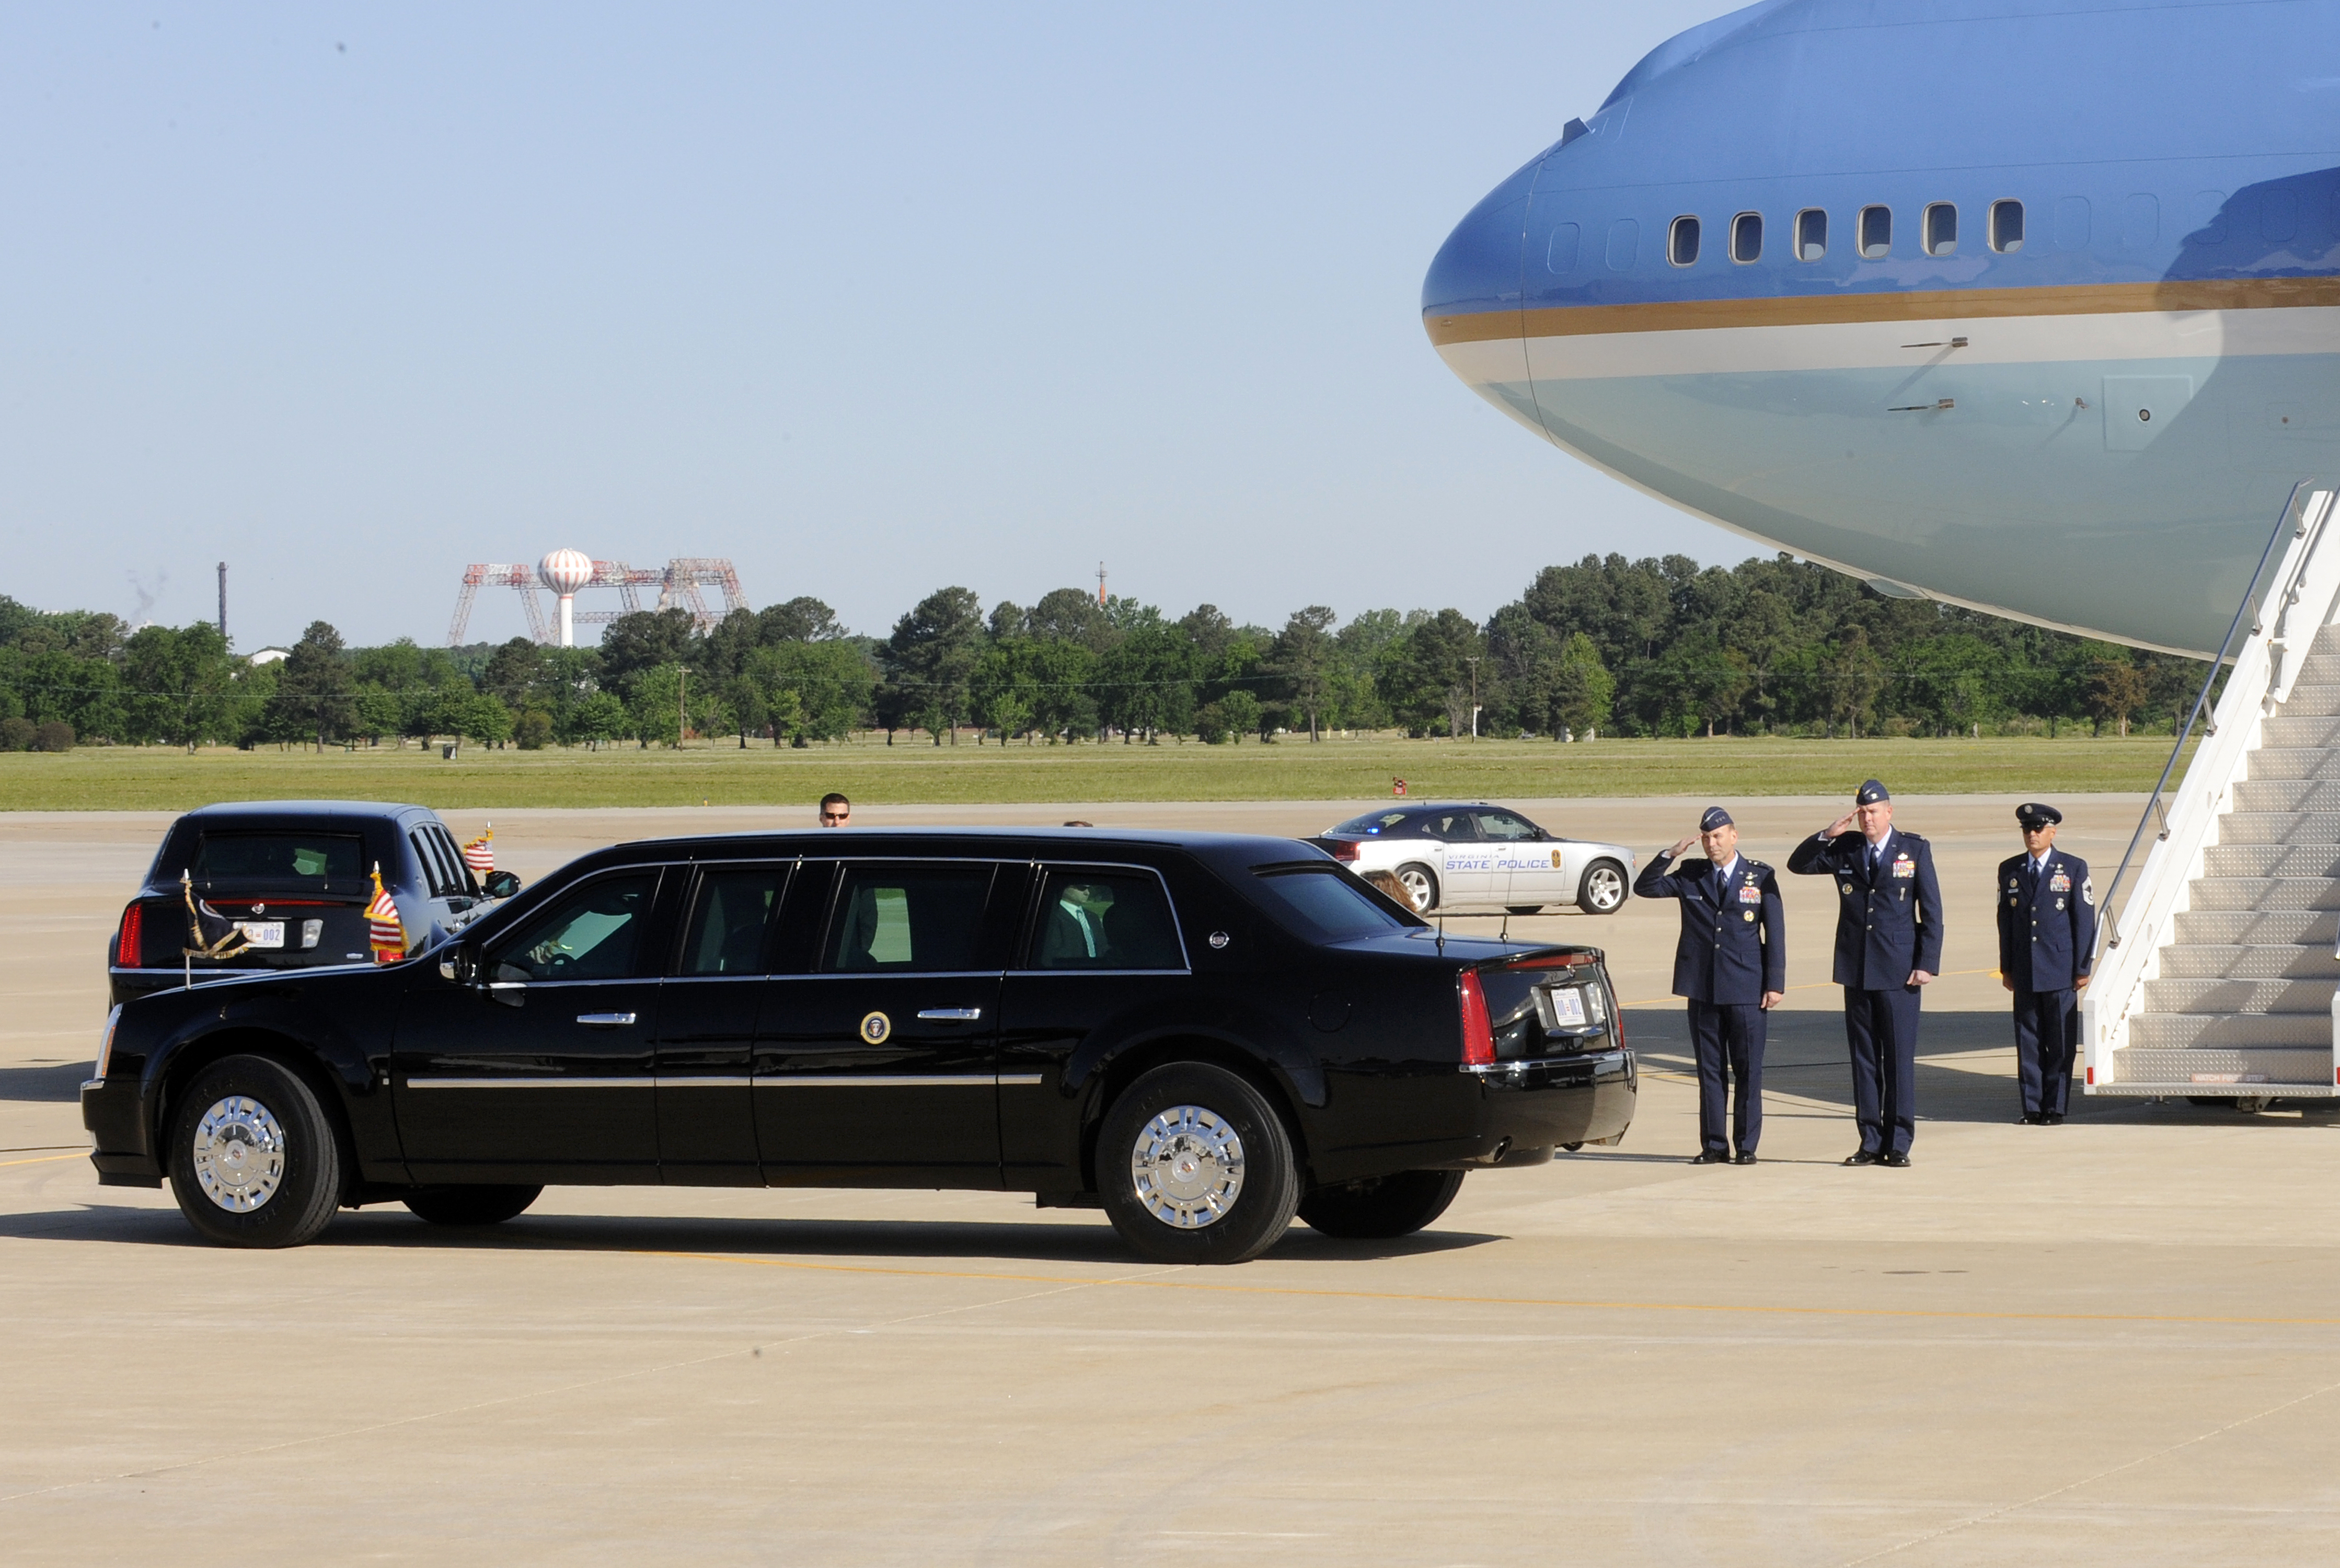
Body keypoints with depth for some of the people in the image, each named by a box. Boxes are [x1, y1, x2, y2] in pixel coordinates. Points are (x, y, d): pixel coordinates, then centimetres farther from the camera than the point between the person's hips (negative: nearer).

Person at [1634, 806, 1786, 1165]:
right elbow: (1644, 887, 4)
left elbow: (1775, 932, 2)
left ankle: (1746, 1145, 7)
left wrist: (1775, 983, -4)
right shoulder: (1690, 875, 9)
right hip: (1703, 988, 2)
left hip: (1747, 989, -2)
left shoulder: (1760, 876, 3)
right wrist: (1670, 855, -9)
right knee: (1709, 1069, 5)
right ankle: (1714, 1146, 10)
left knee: (1748, 1070, 0)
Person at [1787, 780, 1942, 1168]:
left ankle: (1898, 1143, 3)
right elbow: (1798, 864, 9)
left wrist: (1927, 964, -7)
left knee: (1899, 1058, -2)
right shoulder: (1845, 849, 8)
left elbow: (1931, 911, 0)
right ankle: (1870, 1142, 10)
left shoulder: (1916, 850, 1)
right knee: (1863, 1058, 5)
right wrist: (1827, 835, -5)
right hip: (1857, 970, 3)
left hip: (1898, 972, -3)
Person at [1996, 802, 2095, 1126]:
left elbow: (2085, 920, 1)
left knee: (2061, 1042, -1)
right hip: (2025, 974, 3)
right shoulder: (2010, 870, 10)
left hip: (2060, 974, -3)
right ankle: (2032, 1107, 9)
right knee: (2028, 1040, 4)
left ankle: (2055, 1107, 5)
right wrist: (2007, 968, 9)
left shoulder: (2074, 868, 2)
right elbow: (2005, 920, 13)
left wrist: (2082, 968, -3)